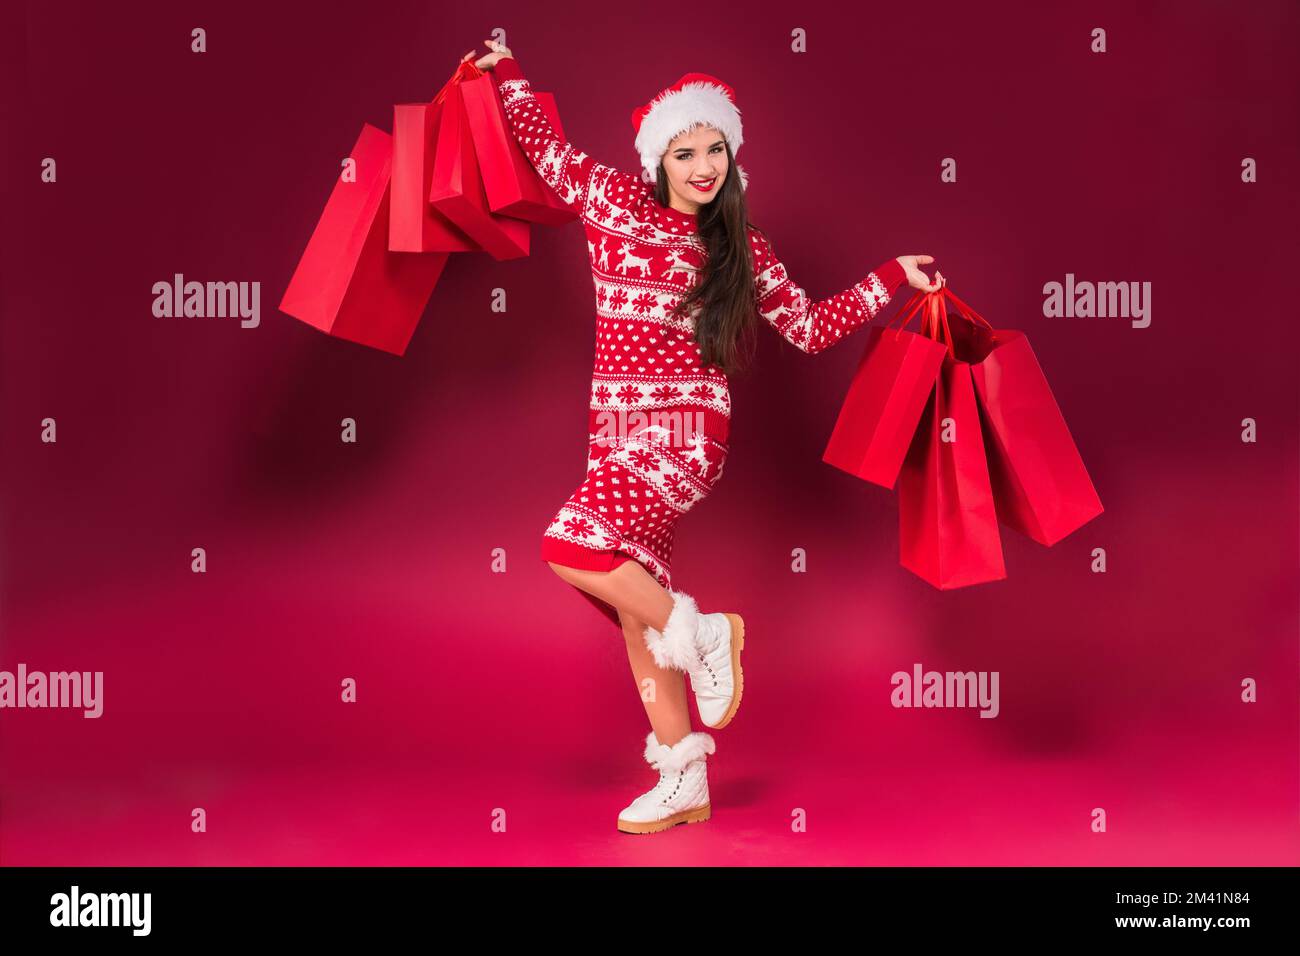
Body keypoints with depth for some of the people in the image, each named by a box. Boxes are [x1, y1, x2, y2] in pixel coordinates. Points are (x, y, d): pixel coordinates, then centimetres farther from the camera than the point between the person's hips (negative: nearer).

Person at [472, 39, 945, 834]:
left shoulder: (741, 247, 3)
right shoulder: (613, 201, 7)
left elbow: (812, 328, 11)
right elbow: (544, 144, 21)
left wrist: (893, 277, 7)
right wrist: (505, 68, 26)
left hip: (687, 434, -4)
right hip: (616, 433, 4)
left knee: (571, 544, -26)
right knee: (636, 599, 4)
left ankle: (700, 636, -5)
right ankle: (684, 784, 13)